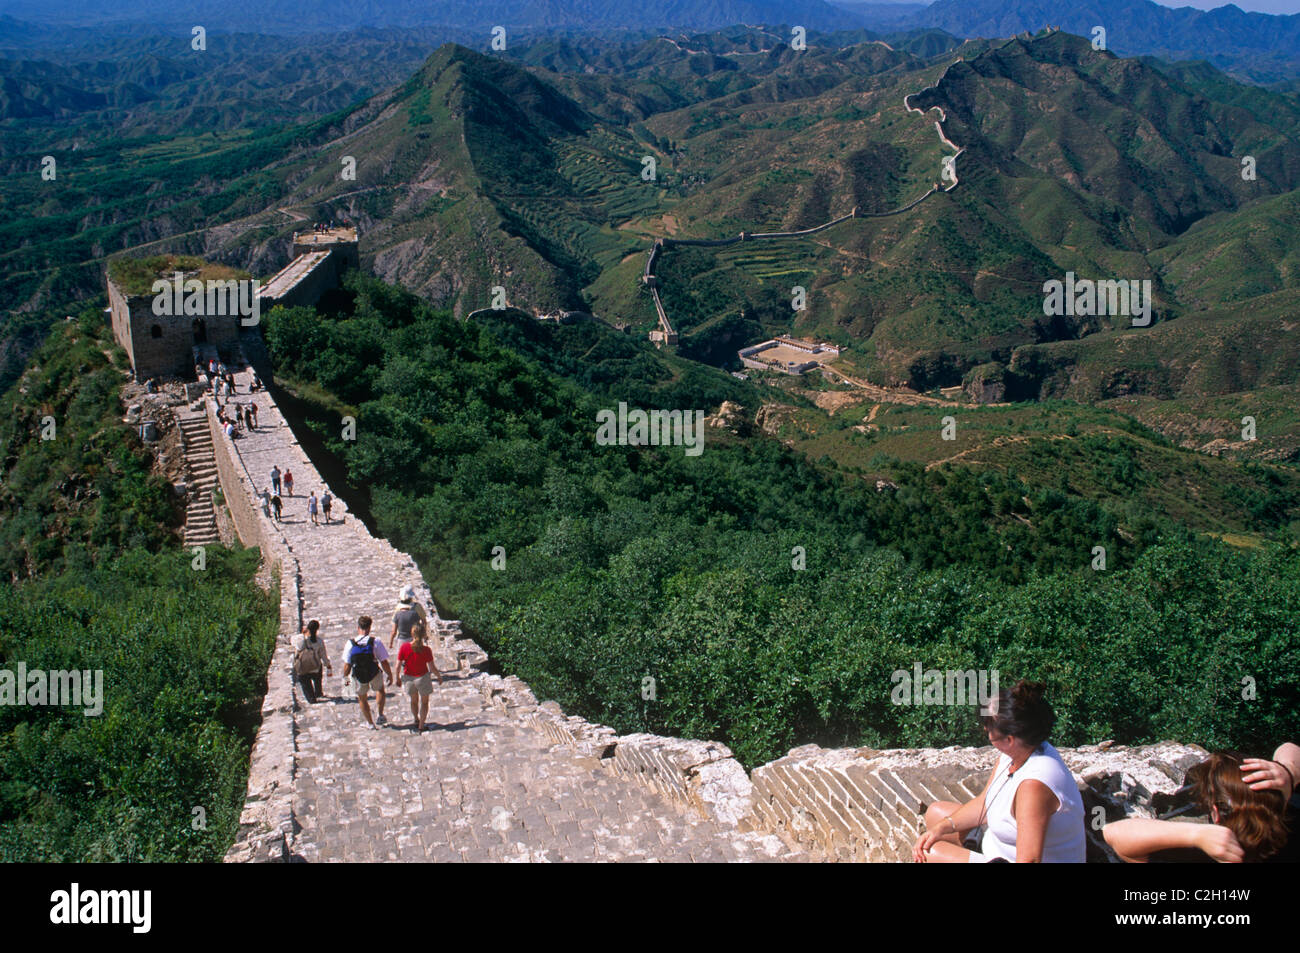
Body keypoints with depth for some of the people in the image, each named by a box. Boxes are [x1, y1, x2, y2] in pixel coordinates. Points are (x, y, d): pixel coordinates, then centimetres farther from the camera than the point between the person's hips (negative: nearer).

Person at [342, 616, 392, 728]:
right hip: (375, 675, -1)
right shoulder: (375, 642, -19)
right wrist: (390, 675, 0)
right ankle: (380, 715, 29)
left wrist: (345, 677, 8)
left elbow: (347, 666, -11)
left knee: (362, 699, 26)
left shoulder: (350, 643, -16)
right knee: (380, 689, 32)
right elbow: (384, 662, -15)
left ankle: (370, 723, 40)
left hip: (358, 678, 1)